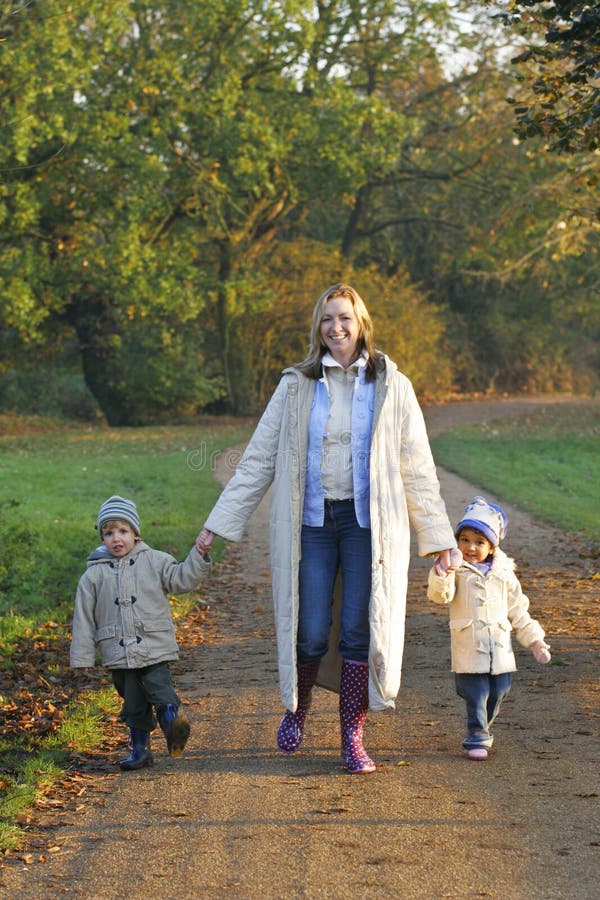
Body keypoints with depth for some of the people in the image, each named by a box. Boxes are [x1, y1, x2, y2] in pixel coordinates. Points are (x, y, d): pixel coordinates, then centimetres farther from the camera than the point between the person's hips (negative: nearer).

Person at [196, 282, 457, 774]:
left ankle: (353, 737, 8)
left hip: (367, 522, 0)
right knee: (312, 634, -2)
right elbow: (258, 460, 8)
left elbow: (417, 468, 6)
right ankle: (297, 708, 27)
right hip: (313, 522, 1)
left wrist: (437, 535, 3)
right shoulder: (296, 387, 6)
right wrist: (218, 524, 5)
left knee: (359, 631, -2)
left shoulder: (391, 386, 4)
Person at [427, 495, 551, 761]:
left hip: (500, 647, 4)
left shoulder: (503, 573, 9)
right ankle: (477, 738, 5)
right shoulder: (456, 570, -2)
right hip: (469, 648, -4)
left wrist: (534, 640, 12)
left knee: (498, 692, 8)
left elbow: (518, 611, 15)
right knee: (476, 695, -5)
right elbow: (440, 596, -18)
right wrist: (441, 576, -39)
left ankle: (483, 729, 29)